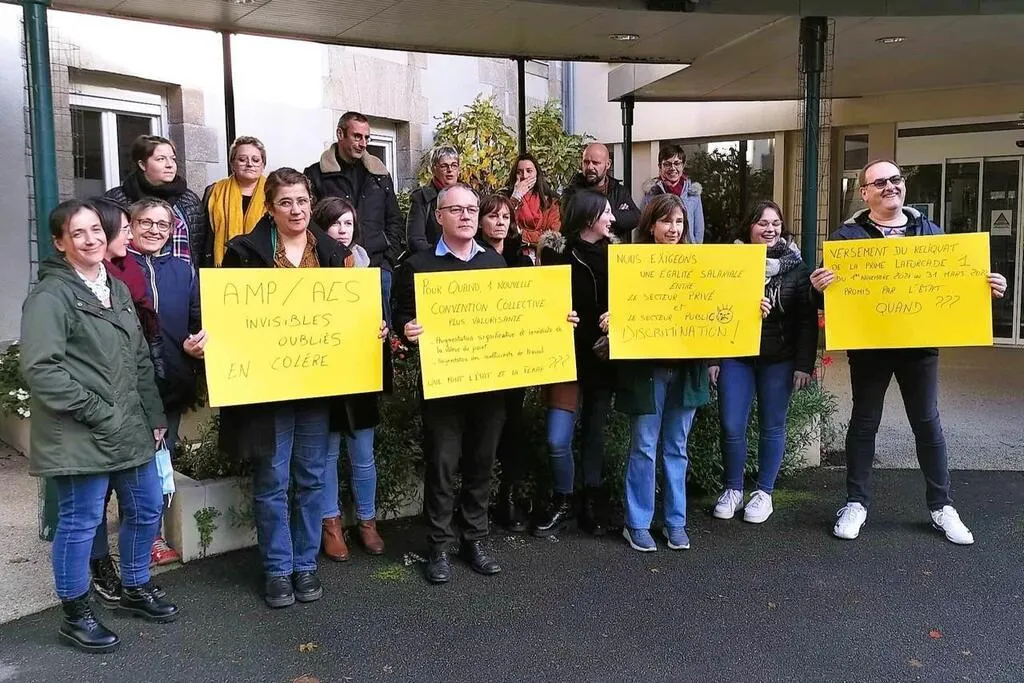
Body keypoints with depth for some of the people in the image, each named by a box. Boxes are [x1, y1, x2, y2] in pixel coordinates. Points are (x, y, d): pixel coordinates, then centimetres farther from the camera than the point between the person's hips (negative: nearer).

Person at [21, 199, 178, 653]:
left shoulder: (117, 289, 14)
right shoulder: (50, 295, -11)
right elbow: (39, 368, -20)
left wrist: (153, 416, 14)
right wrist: (94, 411, -18)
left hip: (130, 430, 8)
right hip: (80, 437, -8)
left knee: (146, 510, 16)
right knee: (80, 522, 3)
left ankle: (135, 590, 37)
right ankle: (76, 615, 22)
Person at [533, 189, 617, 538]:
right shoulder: (557, 250, -5)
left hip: (603, 357, 3)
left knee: (595, 433, 11)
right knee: (558, 439, -8)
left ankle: (592, 502, 29)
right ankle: (562, 503, 17)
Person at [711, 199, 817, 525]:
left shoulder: (795, 267, 1)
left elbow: (808, 319, -1)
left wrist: (804, 363, -7)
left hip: (779, 359, 0)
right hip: (735, 355, 0)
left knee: (772, 427, 7)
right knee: (731, 427, 0)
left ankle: (764, 492, 21)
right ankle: (733, 490, 19)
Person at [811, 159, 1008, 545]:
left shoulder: (928, 230, 8)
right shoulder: (848, 235, -2)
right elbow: (826, 283, -6)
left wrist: (988, 287, -8)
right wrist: (819, 287, -29)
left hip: (919, 342, 2)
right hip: (868, 344, -2)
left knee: (928, 423, 10)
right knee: (864, 422, 8)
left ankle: (941, 506, 23)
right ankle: (856, 503, 20)